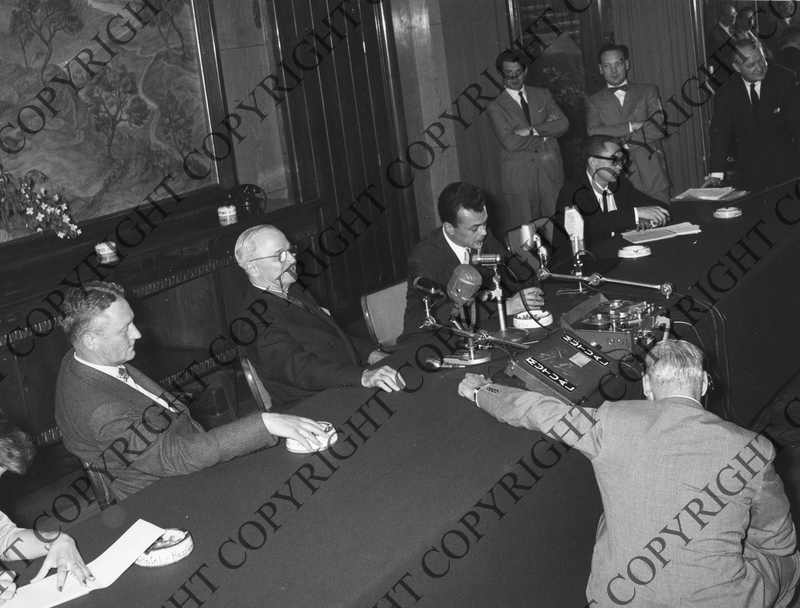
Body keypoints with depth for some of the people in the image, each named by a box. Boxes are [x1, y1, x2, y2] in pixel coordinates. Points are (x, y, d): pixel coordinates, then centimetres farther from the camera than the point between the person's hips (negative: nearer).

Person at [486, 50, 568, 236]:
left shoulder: (542, 95, 13)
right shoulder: (495, 107, 0)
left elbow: (563, 123, 1)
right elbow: (509, 142, -12)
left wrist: (532, 130, -12)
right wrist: (544, 139, -7)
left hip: (550, 172, 3)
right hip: (518, 177, -3)